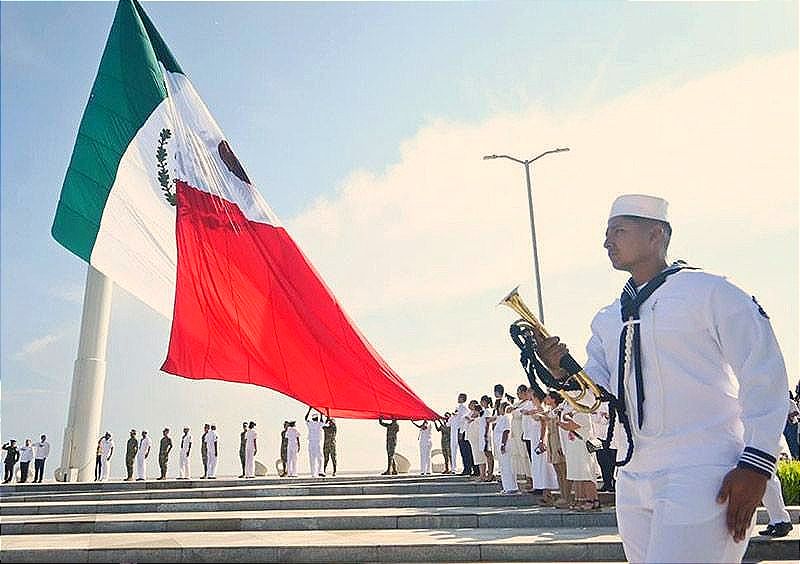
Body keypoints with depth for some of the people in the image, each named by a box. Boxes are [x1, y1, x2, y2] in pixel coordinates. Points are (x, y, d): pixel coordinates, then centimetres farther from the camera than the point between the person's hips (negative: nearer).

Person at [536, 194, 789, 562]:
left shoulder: (709, 292, -5)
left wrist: (756, 464, -13)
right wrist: (563, 372, -10)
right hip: (633, 480, 7)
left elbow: (765, 377, -7)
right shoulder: (608, 319, 13)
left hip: (703, 477, -6)